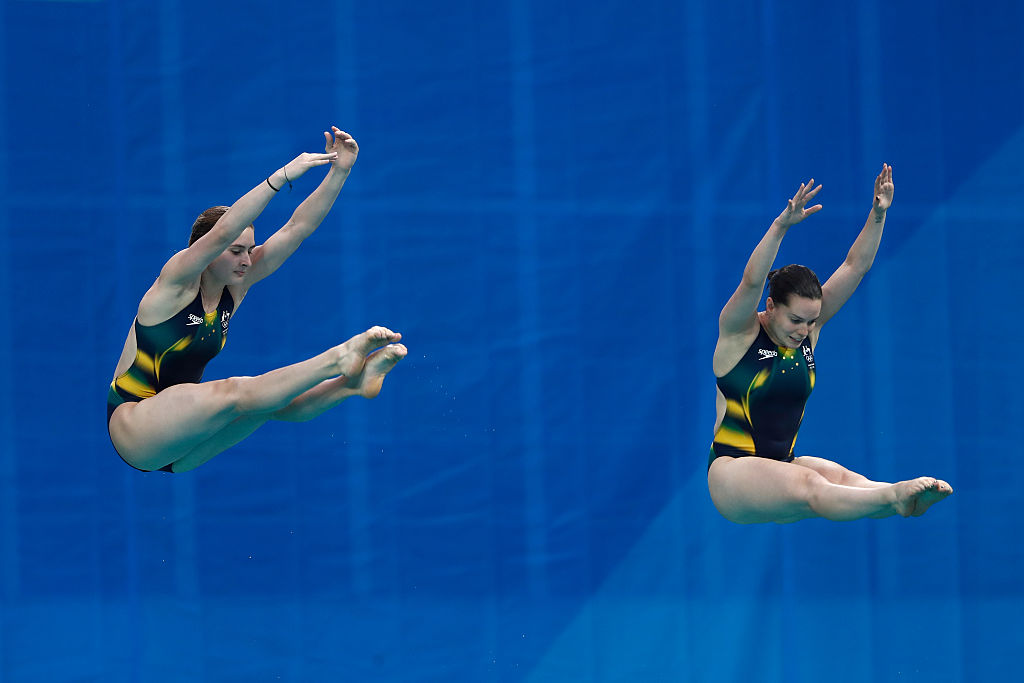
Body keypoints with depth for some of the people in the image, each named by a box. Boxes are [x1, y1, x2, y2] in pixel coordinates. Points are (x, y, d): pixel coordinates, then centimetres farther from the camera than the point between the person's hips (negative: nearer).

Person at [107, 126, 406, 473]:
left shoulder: (236, 286, 5)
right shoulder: (176, 281, -13)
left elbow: (298, 226, 0)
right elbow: (223, 232, -31)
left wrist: (339, 172, -10)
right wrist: (283, 176, -37)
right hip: (132, 425, -7)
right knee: (234, 392, -31)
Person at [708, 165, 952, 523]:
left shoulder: (810, 327, 6)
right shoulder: (740, 331, -9)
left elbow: (854, 267, 1)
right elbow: (753, 280, -30)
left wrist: (878, 215, -12)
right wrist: (782, 224, -43)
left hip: (783, 464, 6)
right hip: (733, 470, -6)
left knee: (841, 477, -29)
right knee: (809, 486, -36)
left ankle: (903, 501, -59)